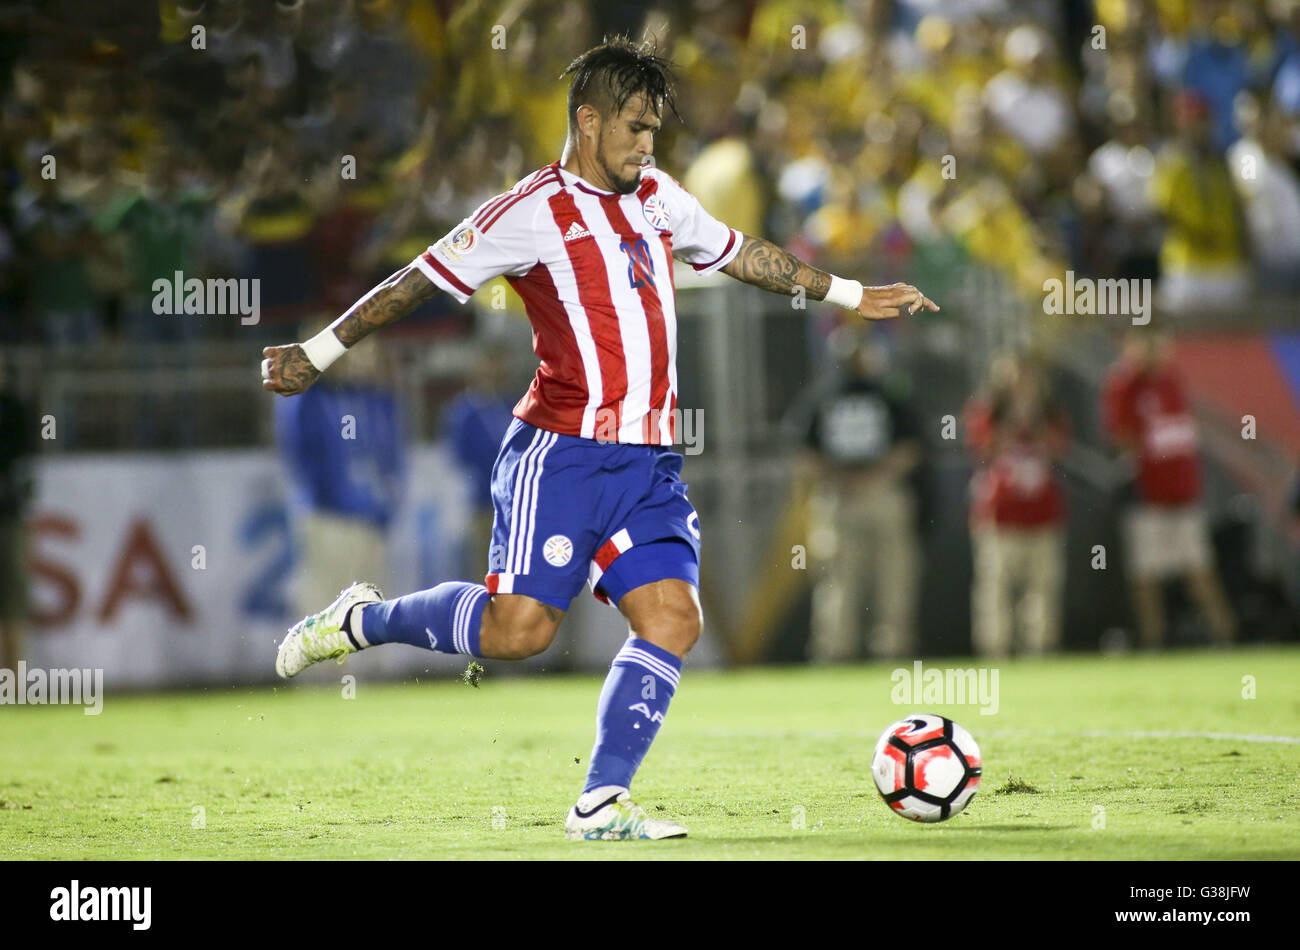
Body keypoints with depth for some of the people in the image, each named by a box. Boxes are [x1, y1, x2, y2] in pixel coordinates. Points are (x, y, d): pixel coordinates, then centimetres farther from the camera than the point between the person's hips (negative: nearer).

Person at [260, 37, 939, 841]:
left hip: (649, 462, 7)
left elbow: (741, 255, 30)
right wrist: (317, 355, -4)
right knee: (521, 628, -14)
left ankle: (601, 804, -4)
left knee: (673, 617, -7)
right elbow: (418, 281, -3)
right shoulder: (533, 212, -6)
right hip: (563, 452, -7)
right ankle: (361, 621, 10)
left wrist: (851, 296, 34)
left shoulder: (656, 196, 16)